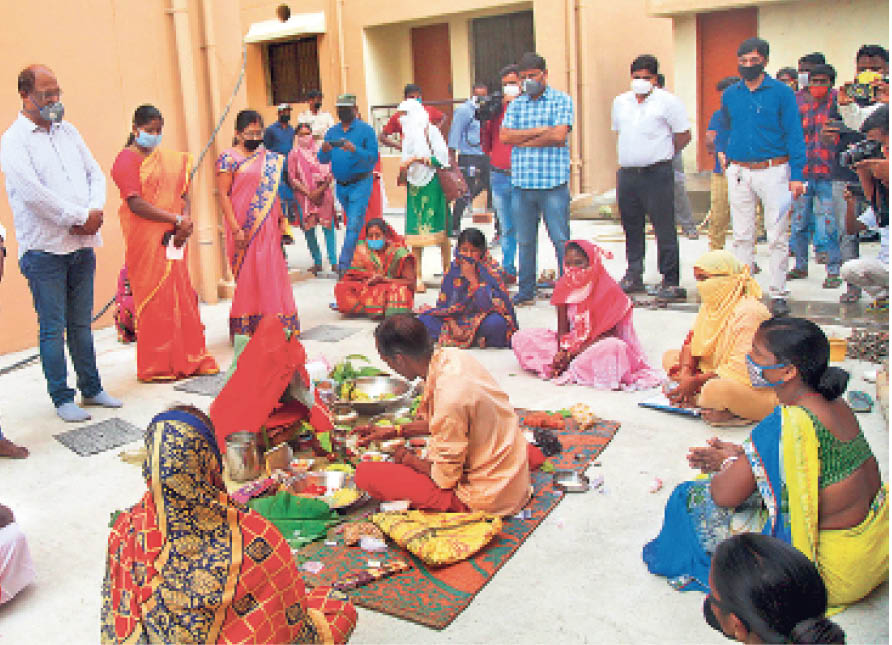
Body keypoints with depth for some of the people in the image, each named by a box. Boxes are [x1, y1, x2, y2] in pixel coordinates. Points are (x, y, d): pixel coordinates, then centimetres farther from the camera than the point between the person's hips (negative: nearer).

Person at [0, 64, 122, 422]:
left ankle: (91, 389, 22)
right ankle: (62, 398, 10)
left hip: (82, 245, 6)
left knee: (81, 323, 13)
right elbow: (32, 192, -17)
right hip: (45, 249, -5)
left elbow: (95, 173, 12)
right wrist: (80, 217, -14)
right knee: (53, 328, 0)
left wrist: (95, 211, -6)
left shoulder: (68, 131, 14)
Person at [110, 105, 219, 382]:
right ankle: (157, 367, 6)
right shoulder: (127, 160, -5)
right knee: (154, 301, -3)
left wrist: (186, 220, -6)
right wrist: (178, 220, -15)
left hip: (173, 240, 7)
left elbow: (183, 193, 14)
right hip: (147, 241, -6)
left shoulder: (170, 159, 17)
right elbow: (136, 204, -14)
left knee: (182, 297, 8)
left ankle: (187, 358, 18)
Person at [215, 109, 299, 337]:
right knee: (246, 275, 0)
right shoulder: (229, 157, -5)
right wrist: (235, 229, -15)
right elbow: (223, 194, -8)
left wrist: (281, 221, 12)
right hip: (244, 228, -5)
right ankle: (244, 328, 10)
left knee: (272, 273, 6)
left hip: (268, 227, 5)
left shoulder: (270, 158, 13)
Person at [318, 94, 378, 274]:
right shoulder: (332, 132, 9)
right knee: (353, 222, 16)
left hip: (360, 184, -6)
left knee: (354, 225, -12)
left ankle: (344, 264, -13)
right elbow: (323, 159, 5)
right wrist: (324, 150, -18)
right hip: (340, 185, 6)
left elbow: (373, 157, -14)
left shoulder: (365, 130, -6)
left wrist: (354, 149, -29)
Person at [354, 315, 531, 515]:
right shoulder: (451, 356, -5)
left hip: (488, 500, -9)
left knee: (365, 473, -13)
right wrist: (394, 432, 16)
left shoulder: (450, 397, -30)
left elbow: (446, 478, -18)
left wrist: (408, 459, -1)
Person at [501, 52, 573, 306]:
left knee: (561, 240, -3)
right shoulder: (515, 104, 16)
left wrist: (523, 140, -2)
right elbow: (504, 136, 1)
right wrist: (541, 130, -6)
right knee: (525, 242, 9)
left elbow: (559, 136, -11)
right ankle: (526, 292, 19)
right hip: (522, 182, 4)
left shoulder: (562, 100, 3)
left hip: (553, 182, -4)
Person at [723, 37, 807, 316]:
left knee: (778, 237, -2)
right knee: (742, 236, 7)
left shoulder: (782, 92, -1)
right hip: (738, 172, 3)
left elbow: (794, 134, -3)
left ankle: (778, 293, 4)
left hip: (773, 170, -3)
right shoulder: (730, 95, 9)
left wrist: (796, 175, -9)